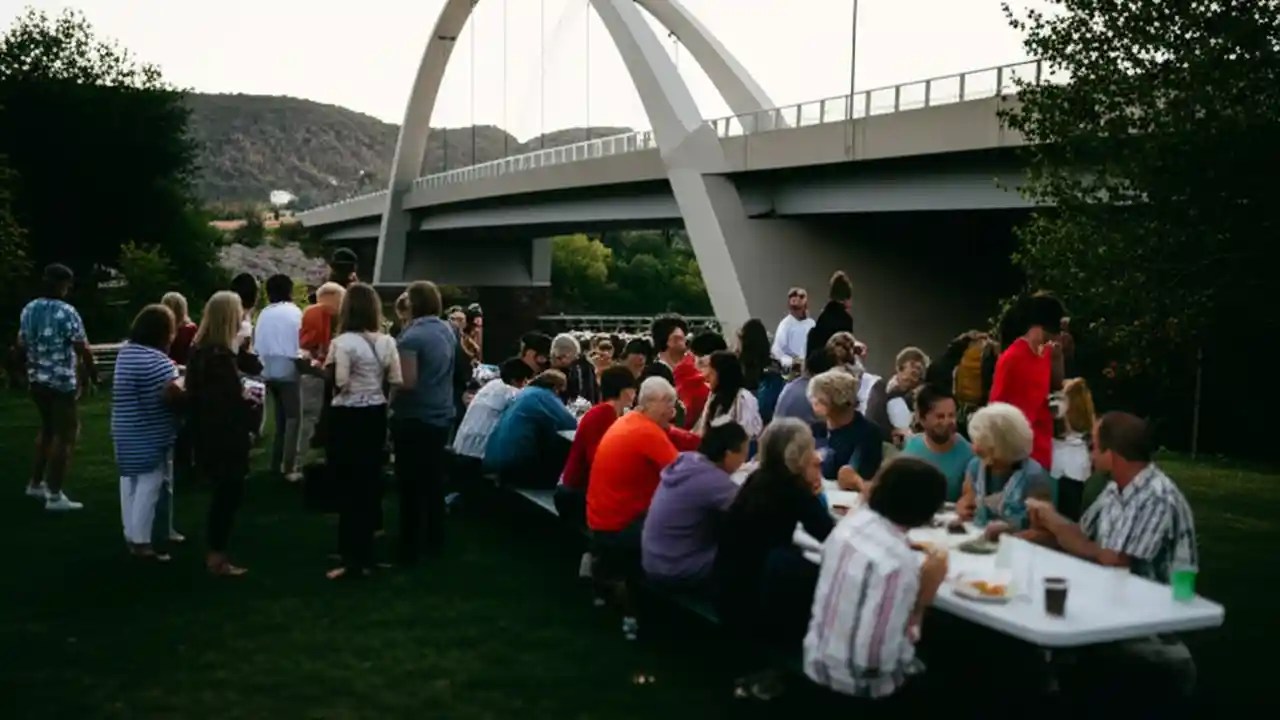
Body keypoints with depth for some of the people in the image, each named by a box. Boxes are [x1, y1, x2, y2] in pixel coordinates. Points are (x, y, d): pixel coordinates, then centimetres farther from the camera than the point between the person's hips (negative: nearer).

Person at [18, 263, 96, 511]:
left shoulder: (28, 310, 5)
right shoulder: (67, 312, -16)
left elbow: (21, 346, 11)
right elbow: (83, 349, -17)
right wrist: (92, 374, -2)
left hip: (36, 380, 7)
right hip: (62, 382, -7)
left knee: (47, 428, 23)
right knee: (65, 434, 1)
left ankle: (36, 484, 30)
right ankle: (54, 496, 2)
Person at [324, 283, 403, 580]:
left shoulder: (343, 342, -14)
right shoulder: (387, 342, 2)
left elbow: (339, 384, -18)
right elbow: (397, 382, 3)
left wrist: (327, 366, 0)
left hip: (348, 417, -5)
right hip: (375, 415, 5)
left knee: (349, 486, 1)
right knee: (370, 481, 14)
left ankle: (353, 560, 2)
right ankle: (365, 554, 24)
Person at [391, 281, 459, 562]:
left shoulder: (411, 336, -18)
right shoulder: (448, 331, 6)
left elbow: (407, 382, -22)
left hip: (415, 418, -7)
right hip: (442, 415, 7)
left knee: (411, 484, 0)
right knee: (434, 479, 16)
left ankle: (410, 548, 6)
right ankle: (435, 539, 25)